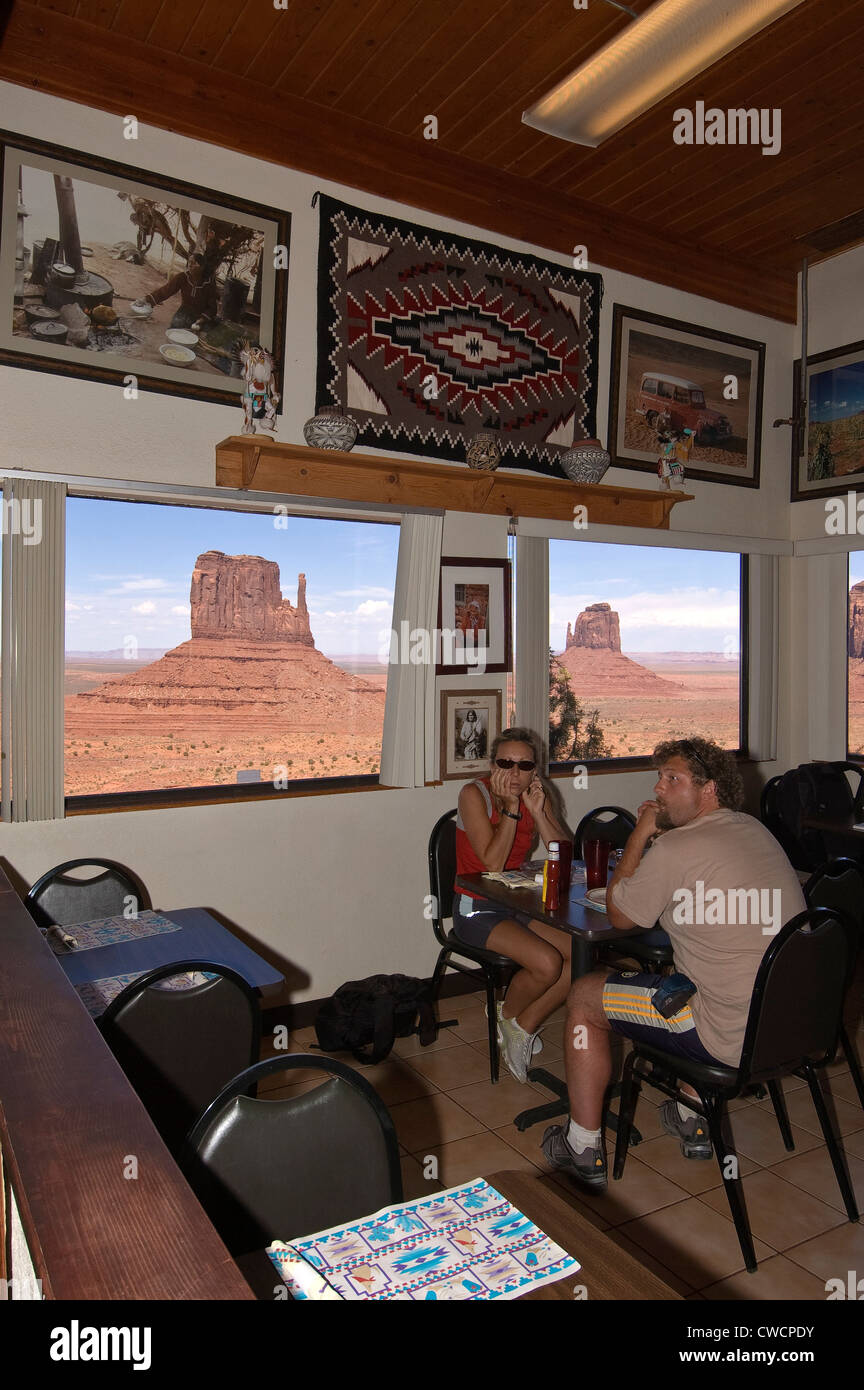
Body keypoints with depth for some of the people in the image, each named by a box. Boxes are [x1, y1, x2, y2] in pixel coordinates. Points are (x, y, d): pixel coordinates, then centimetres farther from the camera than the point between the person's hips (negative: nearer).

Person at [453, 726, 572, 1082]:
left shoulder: (535, 796, 1)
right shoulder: (474, 794, -15)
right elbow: (492, 863, -22)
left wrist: (537, 812, -20)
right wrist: (510, 807, -25)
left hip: (518, 904, 6)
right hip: (476, 909, -6)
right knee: (547, 963, -25)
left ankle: (524, 1026, 5)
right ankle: (508, 1014, 8)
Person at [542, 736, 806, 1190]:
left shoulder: (675, 848, -19)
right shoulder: (754, 829, 7)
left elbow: (619, 916, -4)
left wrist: (641, 832, 0)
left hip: (735, 1039, -8)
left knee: (584, 996, 7)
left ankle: (583, 1150, 18)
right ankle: (690, 1119, 38)